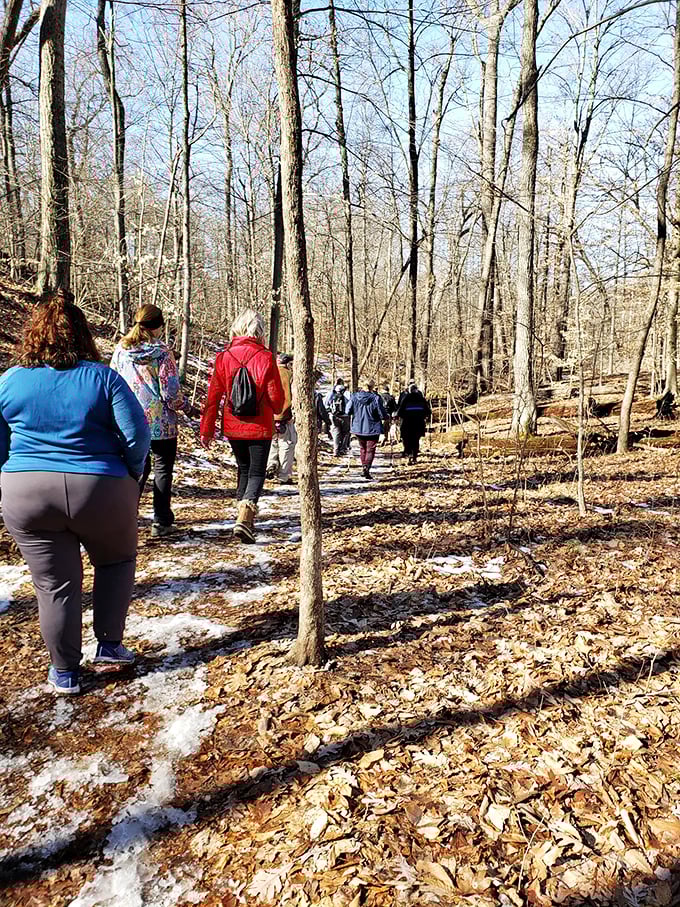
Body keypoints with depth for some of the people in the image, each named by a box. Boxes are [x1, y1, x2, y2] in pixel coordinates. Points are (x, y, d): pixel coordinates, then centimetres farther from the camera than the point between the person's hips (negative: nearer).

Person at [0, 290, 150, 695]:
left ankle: (65, 673, 24)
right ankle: (110, 645, 25)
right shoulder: (102, 377, -5)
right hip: (101, 491, -1)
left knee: (55, 585, 12)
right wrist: (131, 479, 6)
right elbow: (138, 436, -9)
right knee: (118, 561, 24)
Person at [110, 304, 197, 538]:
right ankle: (161, 523, 11)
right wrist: (188, 408, 4)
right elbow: (171, 391, -13)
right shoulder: (162, 352, -11)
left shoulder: (120, 350, 2)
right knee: (162, 470, 8)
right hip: (160, 422, -4)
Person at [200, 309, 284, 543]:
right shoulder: (265, 357, -11)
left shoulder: (224, 357, -3)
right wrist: (277, 410, 18)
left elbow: (213, 396, -1)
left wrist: (206, 429, 6)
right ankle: (245, 517, -15)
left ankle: (244, 515, 25)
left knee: (243, 469, 21)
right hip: (260, 427, -3)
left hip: (233, 427, 3)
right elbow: (276, 397, -5)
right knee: (257, 472, 5)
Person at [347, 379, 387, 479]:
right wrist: (385, 418, 10)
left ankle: (364, 467, 25)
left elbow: (348, 411, 1)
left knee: (362, 448, 20)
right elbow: (382, 414, -12)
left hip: (358, 428, 4)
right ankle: (366, 467, -17)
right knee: (370, 449, 1)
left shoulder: (354, 397, -4)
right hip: (372, 428, -4)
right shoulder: (376, 398, -14)